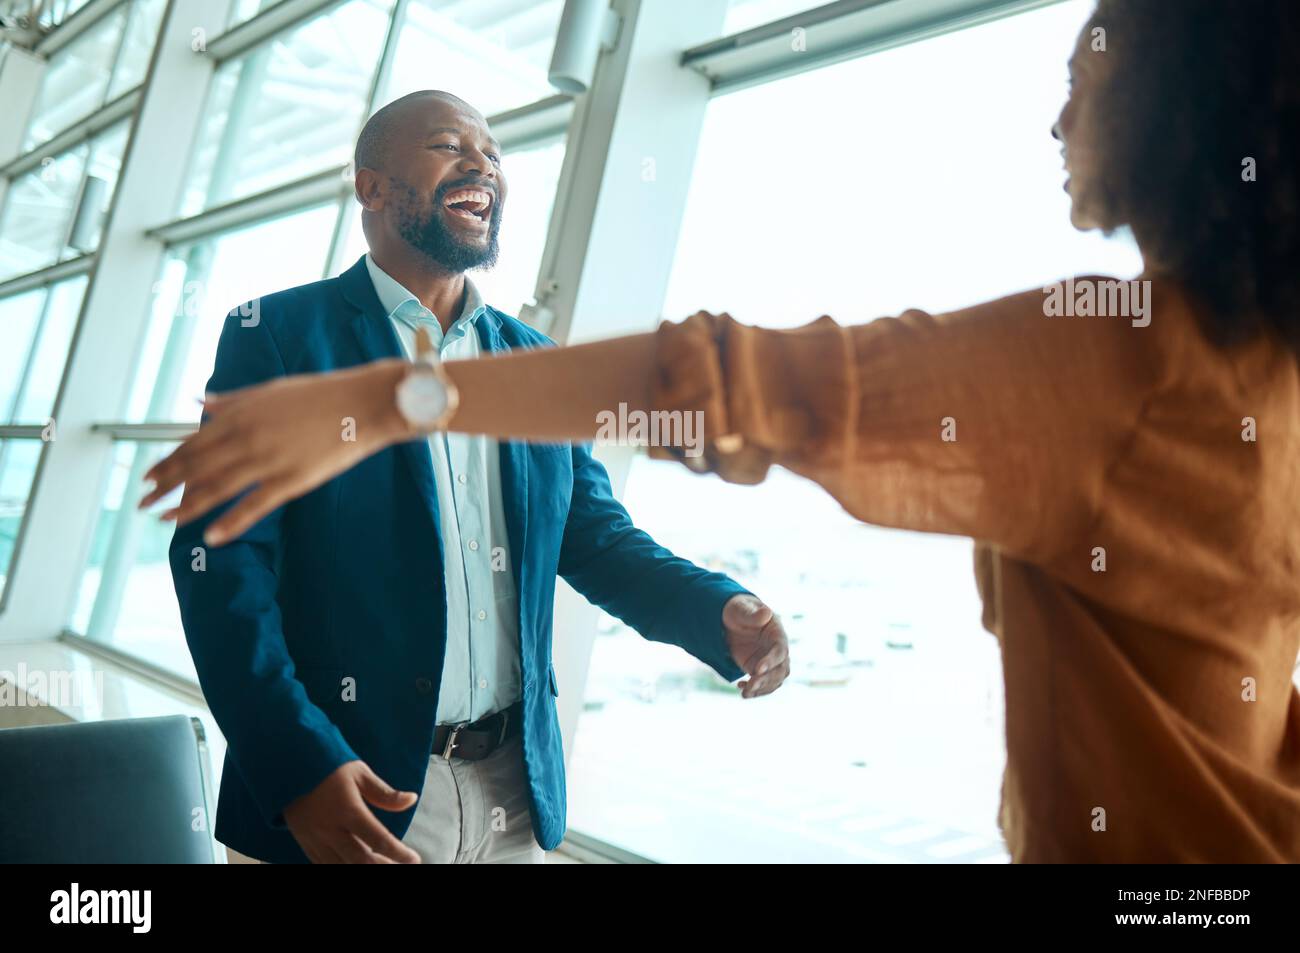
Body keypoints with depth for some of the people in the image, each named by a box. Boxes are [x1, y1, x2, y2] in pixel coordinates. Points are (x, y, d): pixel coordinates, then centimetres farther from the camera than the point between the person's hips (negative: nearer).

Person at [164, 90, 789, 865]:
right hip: (345, 786, -4)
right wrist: (298, 765, -21)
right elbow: (223, 561, -11)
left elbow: (596, 536, 11)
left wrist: (720, 612, -7)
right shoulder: (279, 335, -5)